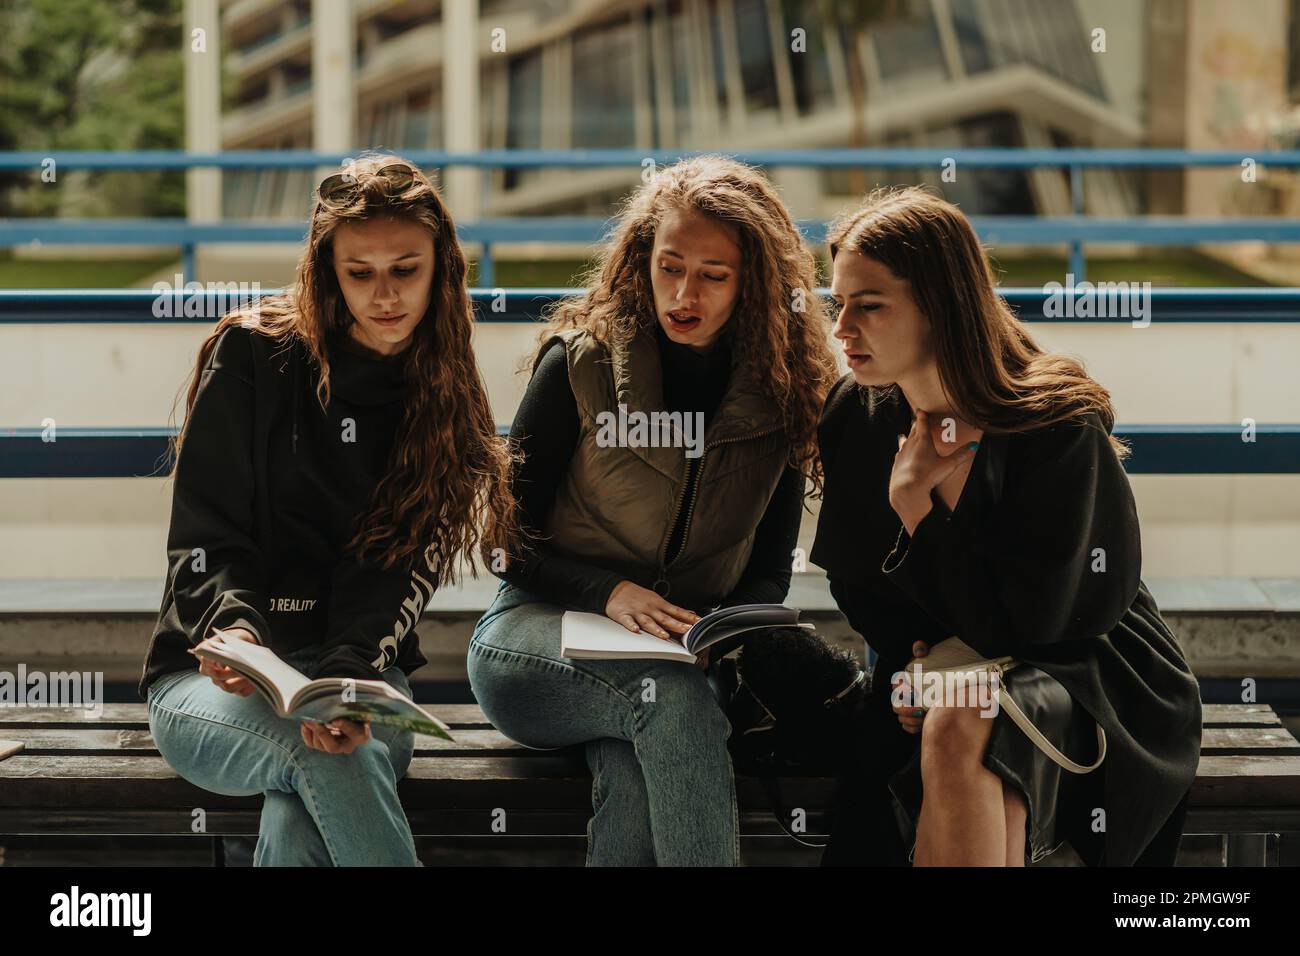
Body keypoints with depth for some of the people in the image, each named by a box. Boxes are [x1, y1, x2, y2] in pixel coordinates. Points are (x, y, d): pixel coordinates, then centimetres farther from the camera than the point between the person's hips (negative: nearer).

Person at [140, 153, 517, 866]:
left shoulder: (445, 404, 7)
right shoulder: (252, 353, -1)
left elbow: (397, 569, -4)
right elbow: (203, 534, -4)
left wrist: (350, 679, -25)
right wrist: (230, 629, -27)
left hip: (362, 670, 1)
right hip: (211, 680, -1)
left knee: (305, 816, -36)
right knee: (326, 754, -37)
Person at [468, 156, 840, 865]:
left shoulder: (781, 393, 3)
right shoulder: (580, 364, -4)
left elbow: (769, 573, 9)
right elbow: (511, 546, -2)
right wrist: (609, 593, -20)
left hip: (694, 649, 2)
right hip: (538, 637, -1)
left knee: (636, 770, -37)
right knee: (676, 697, -37)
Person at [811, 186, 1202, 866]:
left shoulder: (1060, 428, -19)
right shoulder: (855, 416, -2)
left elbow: (1016, 626, -20)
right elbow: (854, 580, 11)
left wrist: (914, 502, -17)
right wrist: (913, 656, -9)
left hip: (1090, 676, -4)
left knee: (956, 732, -36)